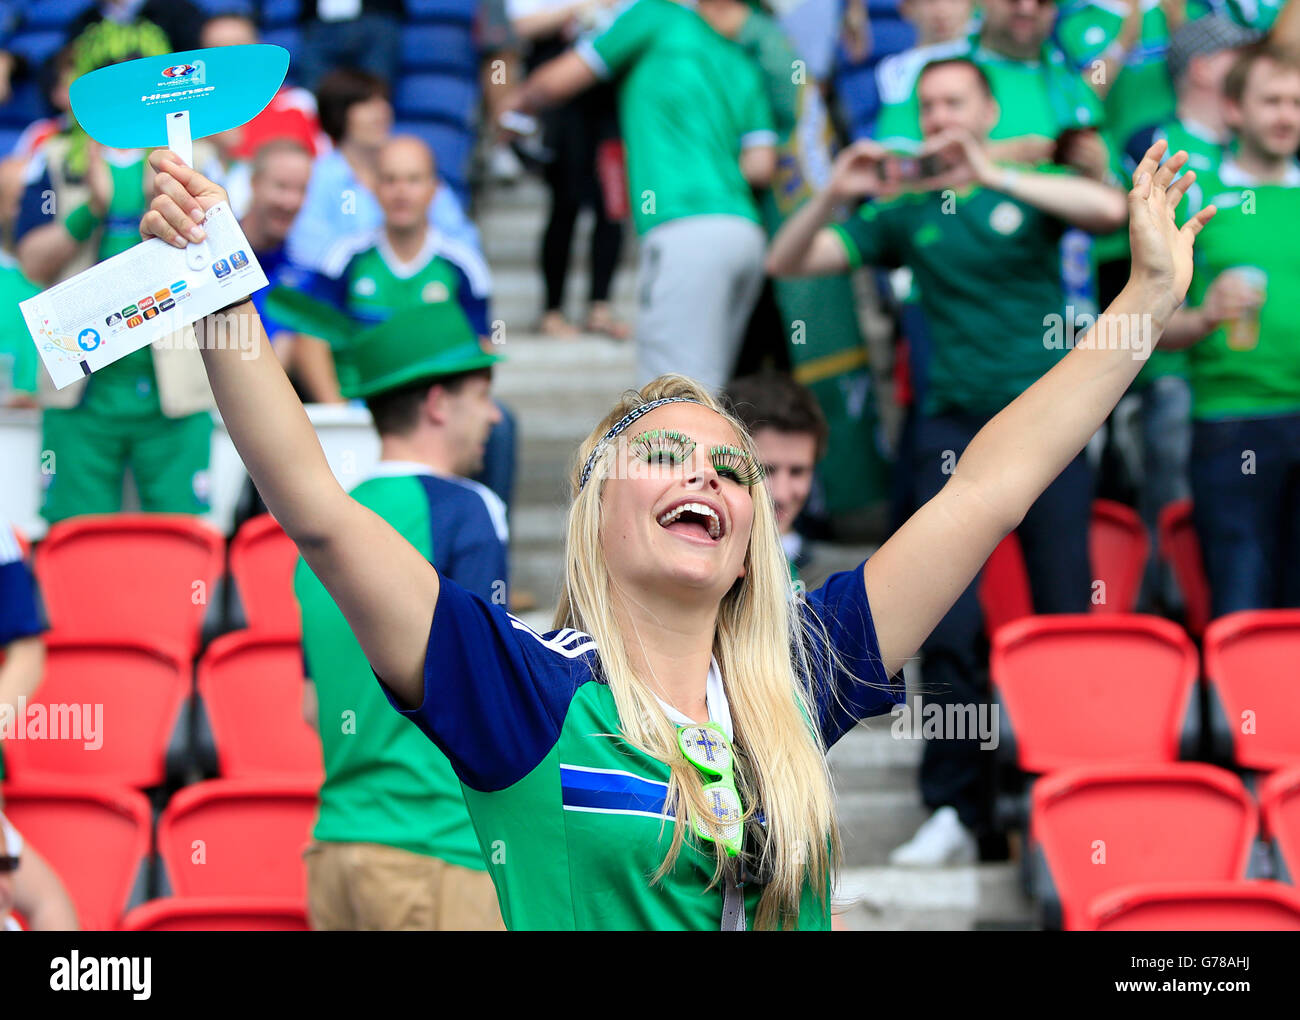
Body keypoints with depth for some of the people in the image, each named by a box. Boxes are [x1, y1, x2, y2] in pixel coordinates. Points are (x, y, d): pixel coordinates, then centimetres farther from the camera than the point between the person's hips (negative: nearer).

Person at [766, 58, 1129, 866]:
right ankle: (956, 811, -2)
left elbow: (1112, 209, -16)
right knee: (949, 624, -6)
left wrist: (992, 176, -22)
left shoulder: (1029, 191, 5)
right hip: (956, 425, 1)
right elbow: (787, 263, 5)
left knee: (1067, 616, -1)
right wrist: (834, 197, -13)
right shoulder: (907, 214, 10)